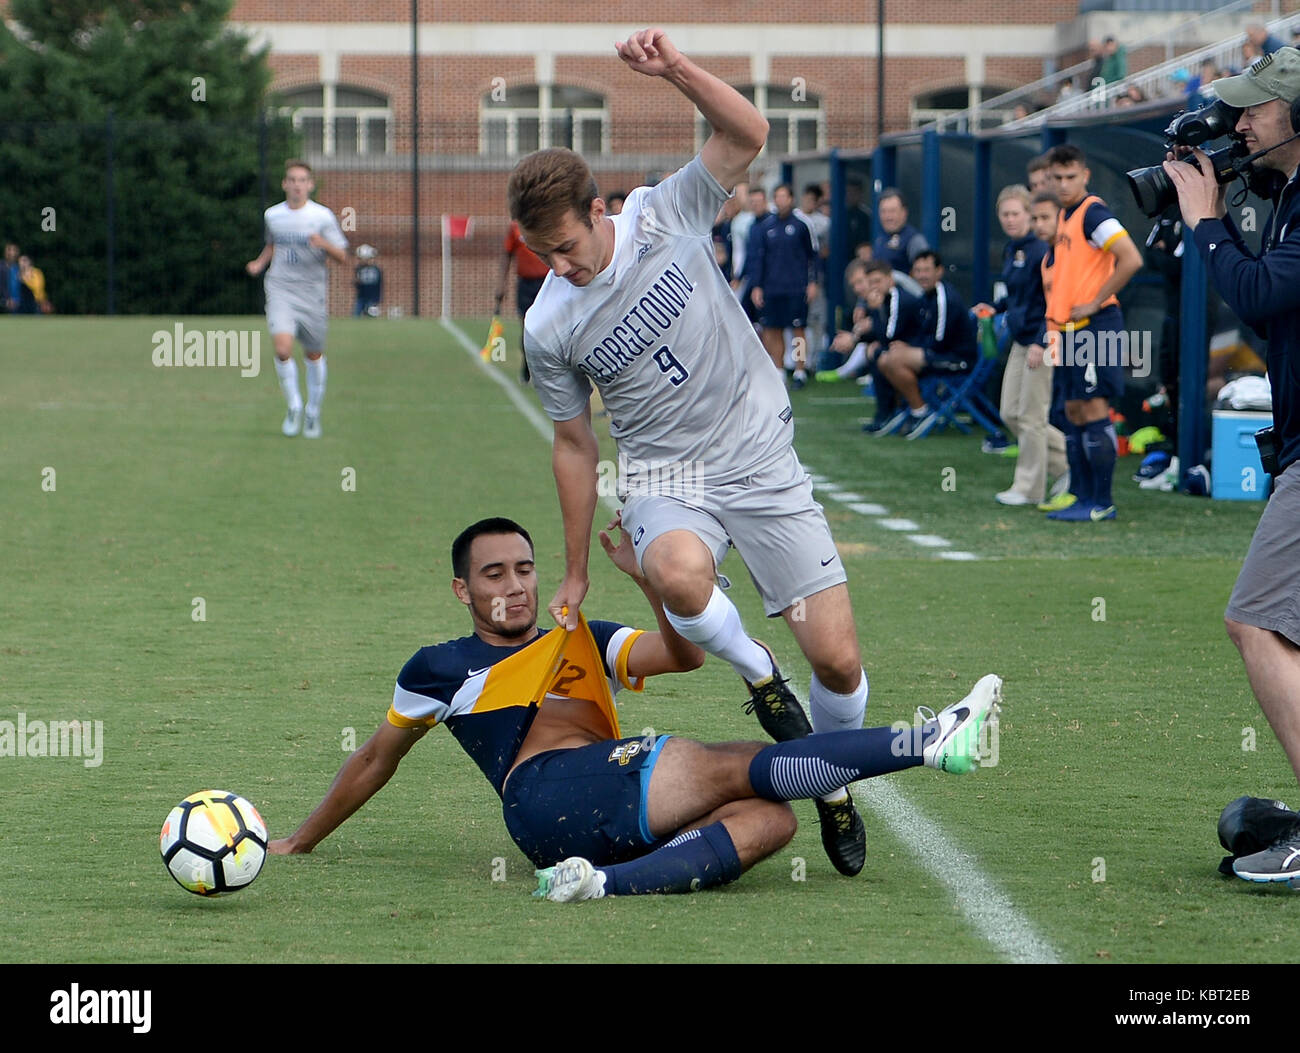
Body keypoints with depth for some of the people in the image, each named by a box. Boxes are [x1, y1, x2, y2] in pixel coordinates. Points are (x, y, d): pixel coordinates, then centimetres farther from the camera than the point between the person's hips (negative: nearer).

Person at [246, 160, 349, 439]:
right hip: (280, 290, 1)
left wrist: (324, 244, -23)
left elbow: (342, 257, -3)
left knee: (314, 354, 8)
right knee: (283, 348, -19)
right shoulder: (272, 215, 6)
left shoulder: (323, 216, -3)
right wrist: (260, 263, 8)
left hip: (312, 291, -1)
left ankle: (313, 413, 27)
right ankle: (294, 406, -1)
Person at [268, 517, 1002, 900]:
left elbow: (686, 654, 20)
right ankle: (932, 742, -33)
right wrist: (302, 842, 37)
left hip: (625, 816, 6)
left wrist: (647, 578, 7)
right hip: (547, 795, -6)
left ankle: (608, 882, -47)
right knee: (740, 769, -20)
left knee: (770, 818, -24)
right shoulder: (441, 669, 22)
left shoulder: (584, 642, 32)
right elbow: (377, 760, 32)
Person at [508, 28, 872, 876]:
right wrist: (575, 577, 10)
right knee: (680, 574, -38)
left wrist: (675, 68, -30)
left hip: (761, 457, 0)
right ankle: (757, 674, -6)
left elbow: (749, 135, -15)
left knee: (838, 661, -8)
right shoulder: (549, 327, -6)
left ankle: (832, 784, 24)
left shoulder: (665, 217, -7)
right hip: (664, 475, 0)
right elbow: (575, 444, 6)